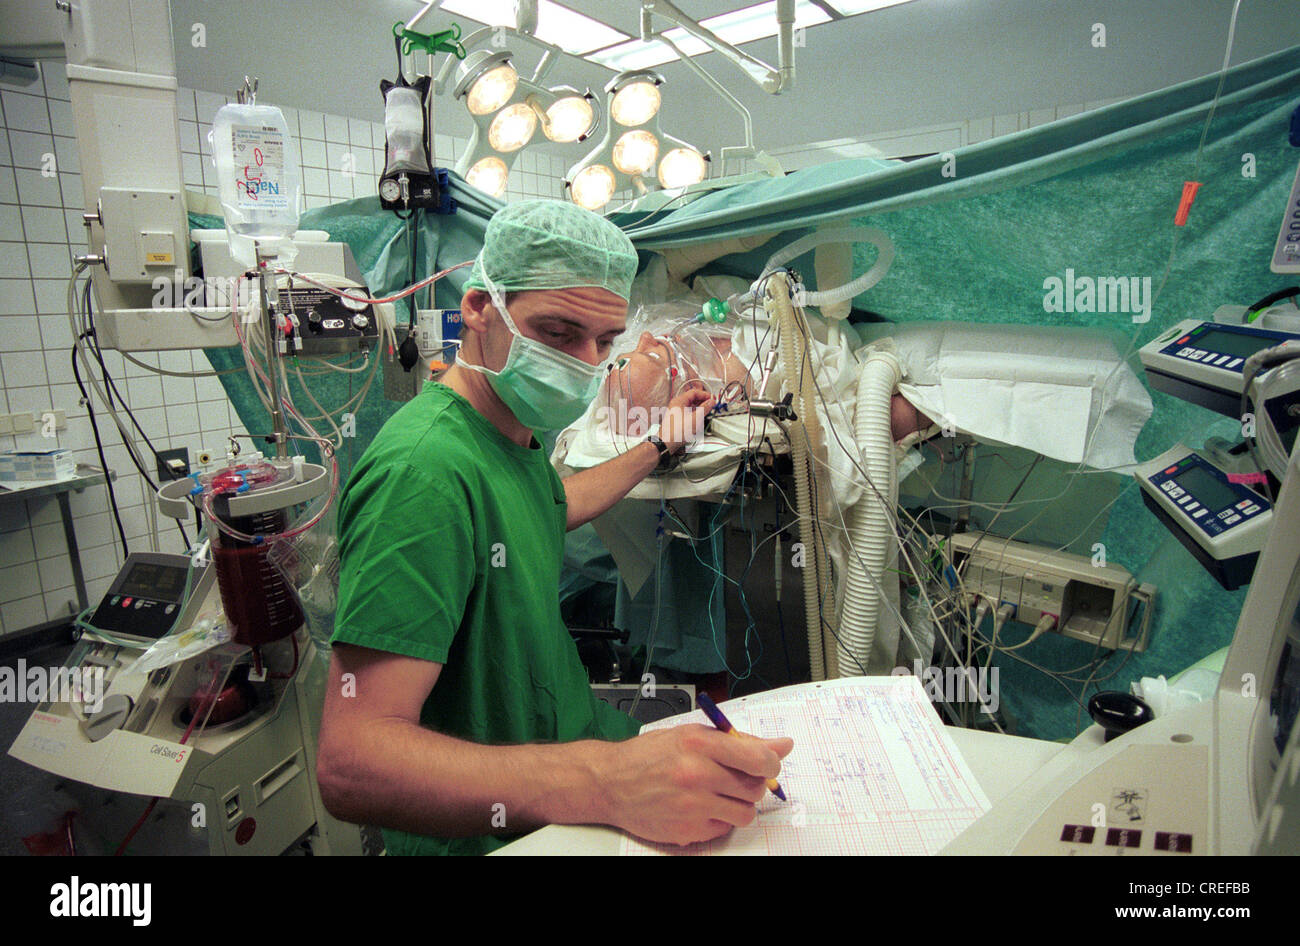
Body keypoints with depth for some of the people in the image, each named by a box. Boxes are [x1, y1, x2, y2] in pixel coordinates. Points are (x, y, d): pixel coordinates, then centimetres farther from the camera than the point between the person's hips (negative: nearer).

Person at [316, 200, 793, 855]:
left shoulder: (512, 433, 4)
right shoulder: (425, 469, -27)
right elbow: (350, 764, -32)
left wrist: (659, 445, 30)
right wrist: (604, 783, -43)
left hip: (573, 732, 9)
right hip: (486, 833, -8)